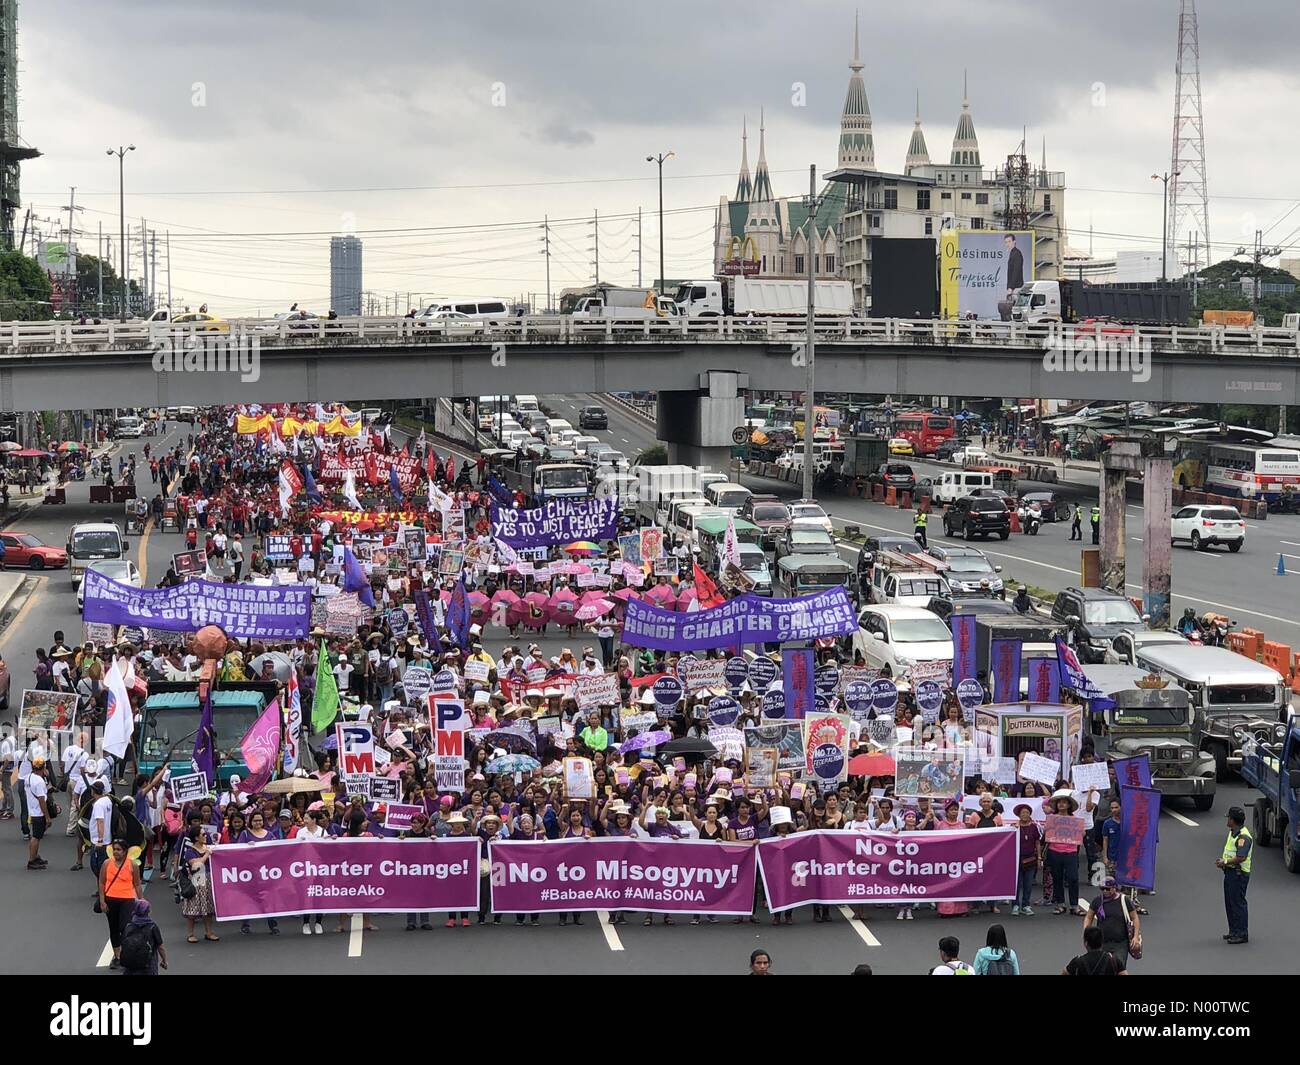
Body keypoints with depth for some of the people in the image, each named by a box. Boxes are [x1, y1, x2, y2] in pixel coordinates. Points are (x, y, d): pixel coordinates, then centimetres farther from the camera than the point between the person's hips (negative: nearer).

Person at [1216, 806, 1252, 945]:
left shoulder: (1243, 837, -20)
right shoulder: (1232, 832, 13)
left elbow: (1241, 857, -28)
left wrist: (1225, 862, -18)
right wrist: (1222, 858, 8)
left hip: (1239, 873, -10)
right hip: (1230, 871, 10)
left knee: (1238, 903, -6)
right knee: (1229, 902, 15)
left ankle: (1242, 934, -2)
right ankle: (1233, 931, 24)